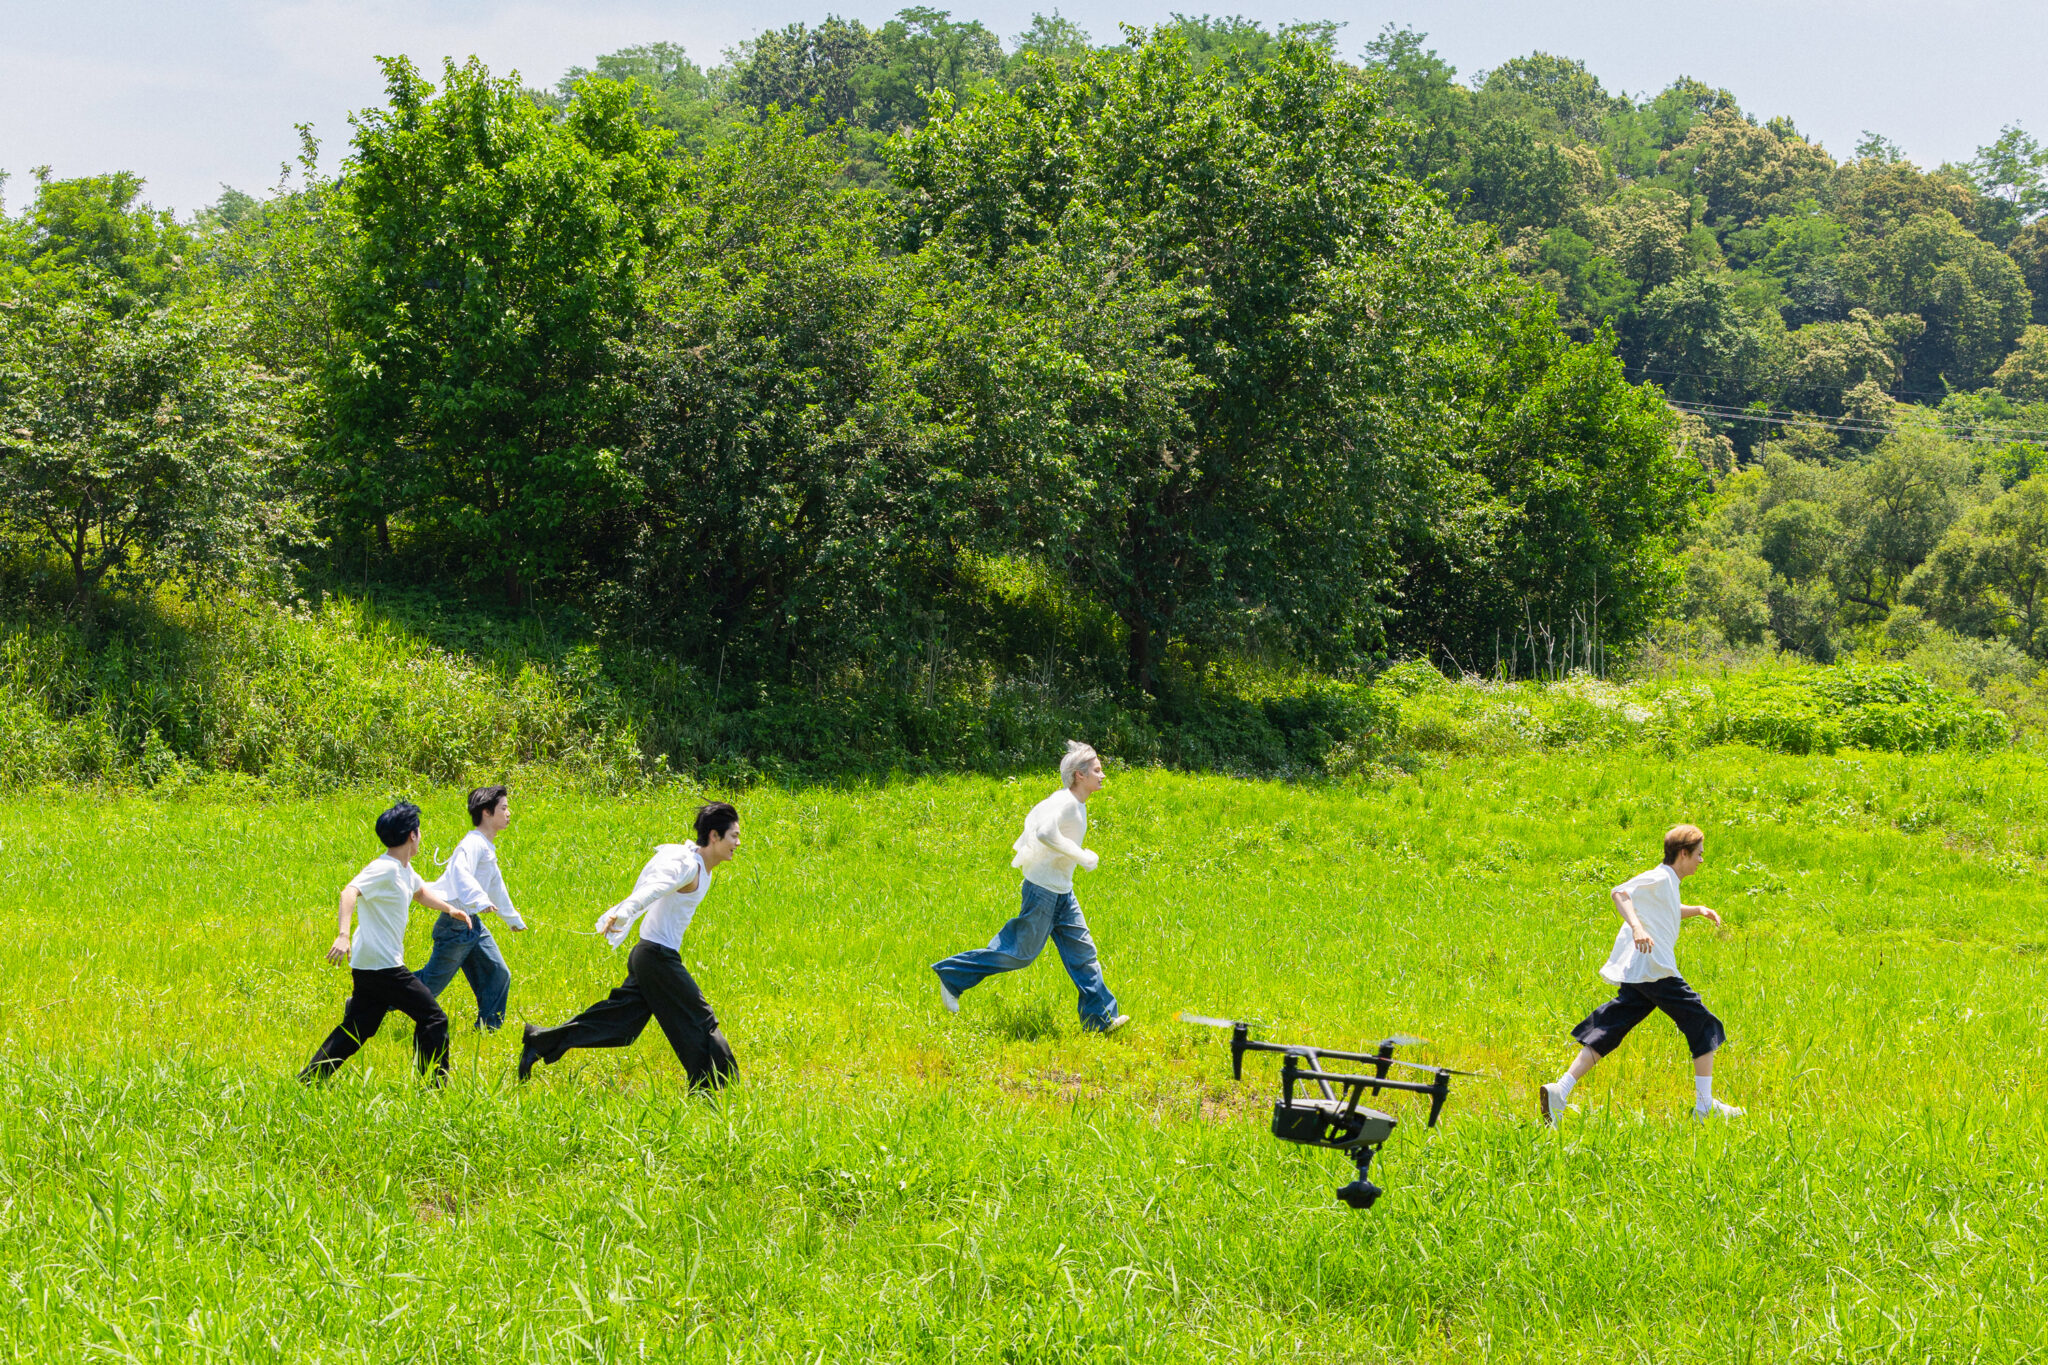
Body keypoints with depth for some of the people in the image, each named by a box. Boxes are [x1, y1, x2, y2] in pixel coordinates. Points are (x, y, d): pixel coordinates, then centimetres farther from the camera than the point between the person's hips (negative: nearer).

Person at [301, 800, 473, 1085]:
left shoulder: (404, 870, 14)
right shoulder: (385, 869, -17)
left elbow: (420, 891, 37)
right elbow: (350, 892, -33)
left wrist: (449, 909, 32)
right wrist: (343, 935, -45)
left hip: (370, 967, 10)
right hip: (382, 966, -10)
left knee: (355, 1030, 10)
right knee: (433, 1019, -3)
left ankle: (307, 1081, 9)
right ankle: (436, 1086, 2)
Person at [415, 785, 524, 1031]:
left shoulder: (488, 848, 15)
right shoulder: (473, 843, -18)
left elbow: (496, 885, 30)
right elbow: (461, 872, -37)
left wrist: (513, 919, 41)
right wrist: (480, 899, -54)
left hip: (474, 925, 10)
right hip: (456, 925, -10)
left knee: (498, 974, 5)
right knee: (431, 985, -2)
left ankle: (487, 1029, 11)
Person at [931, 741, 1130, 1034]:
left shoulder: (1076, 803, 9)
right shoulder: (1065, 802, -20)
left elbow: (1036, 815, 23)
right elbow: (1045, 832, -36)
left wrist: (1023, 845, 29)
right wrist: (1081, 857, -29)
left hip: (1062, 894, 10)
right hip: (1043, 890, -10)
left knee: (1083, 953, 6)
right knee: (1020, 952, 0)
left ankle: (1100, 1018, 8)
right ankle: (952, 975, 12)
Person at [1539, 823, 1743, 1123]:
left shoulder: (1667, 882, 22)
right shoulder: (1660, 878, -8)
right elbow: (1620, 892, -22)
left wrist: (1697, 910, 27)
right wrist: (1636, 927, -36)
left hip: (1635, 975, 9)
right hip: (1656, 972, -9)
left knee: (1606, 1034, 2)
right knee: (1704, 1027, 2)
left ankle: (1560, 1090, -12)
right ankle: (1705, 1105, 3)